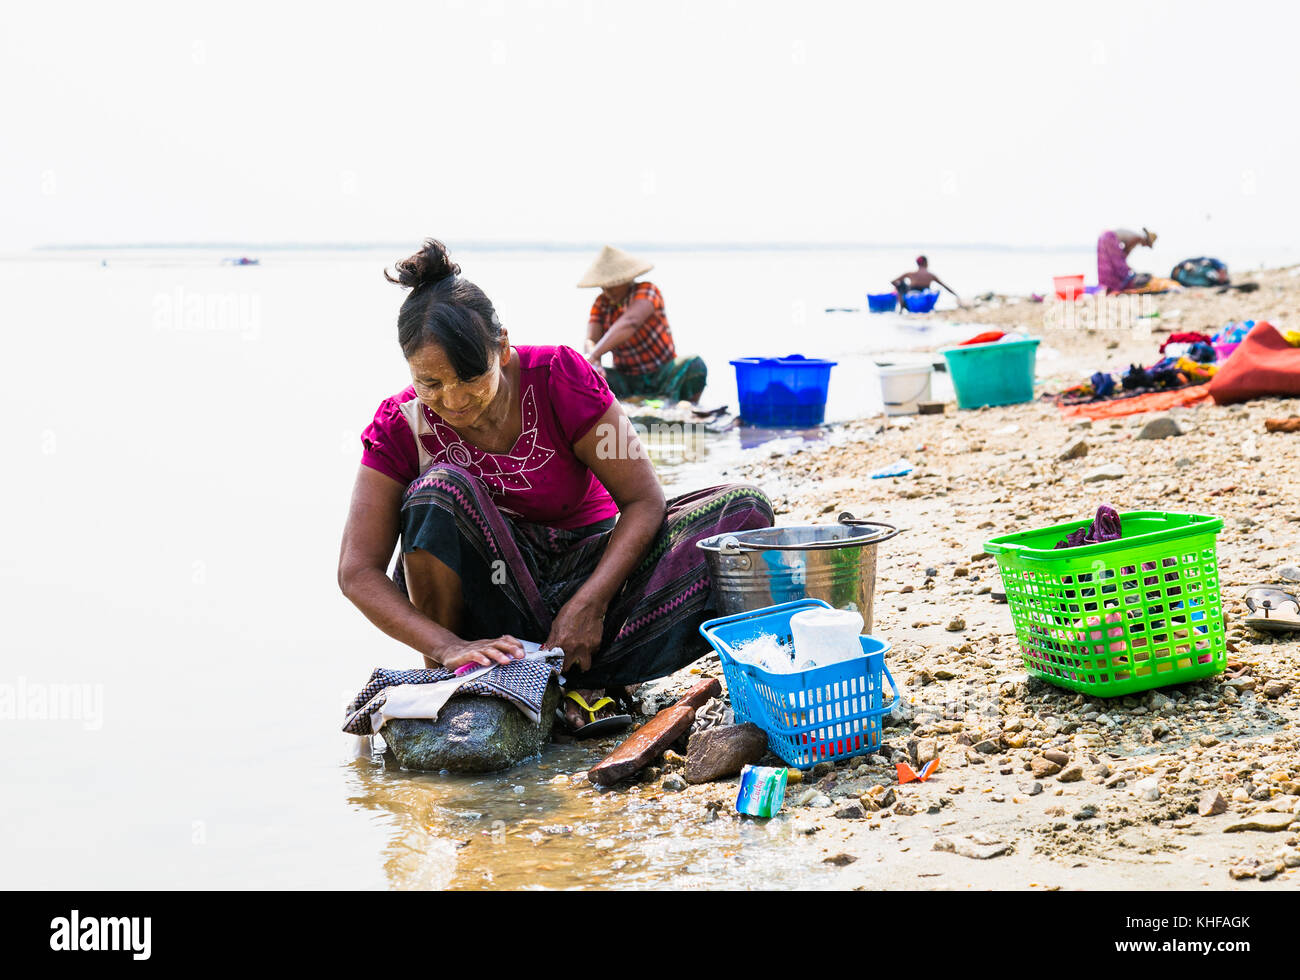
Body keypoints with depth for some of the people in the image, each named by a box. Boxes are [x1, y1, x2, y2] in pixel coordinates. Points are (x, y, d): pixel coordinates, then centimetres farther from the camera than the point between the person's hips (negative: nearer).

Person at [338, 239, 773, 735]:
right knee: (439, 489, -33)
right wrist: (449, 648, -32)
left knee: (746, 511, -23)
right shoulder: (401, 425, -14)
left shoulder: (560, 378, -17)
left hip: (586, 571, 1)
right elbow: (358, 571, -17)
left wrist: (589, 604, -28)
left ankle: (577, 680, -27)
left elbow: (644, 501, -15)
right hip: (490, 595, -1)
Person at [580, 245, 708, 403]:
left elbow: (630, 322, -34)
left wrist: (594, 355, -48)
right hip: (628, 381, 4)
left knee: (696, 365, -32)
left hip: (663, 376, -3)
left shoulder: (647, 291, -14)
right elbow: (591, 340, -10)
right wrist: (594, 363, -37)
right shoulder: (602, 303, 2)